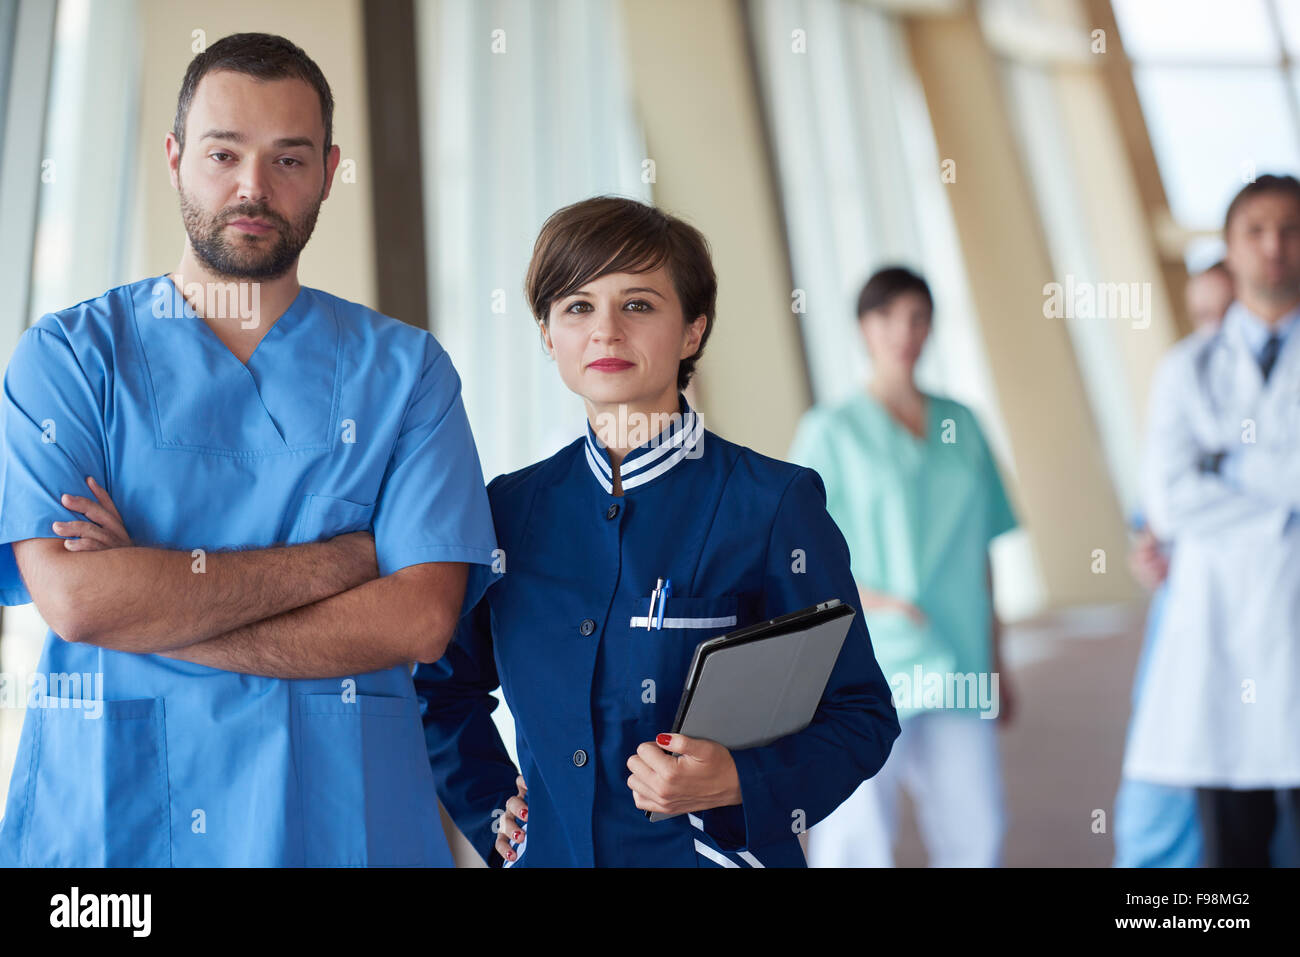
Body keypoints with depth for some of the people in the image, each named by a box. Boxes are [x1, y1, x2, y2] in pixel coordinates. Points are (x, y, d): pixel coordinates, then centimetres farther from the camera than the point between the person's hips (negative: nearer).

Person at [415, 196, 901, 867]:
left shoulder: (774, 503, -11)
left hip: (715, 851, -3)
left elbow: (860, 718, -9)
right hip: (550, 852, 4)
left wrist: (738, 784, -24)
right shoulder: (511, 507, 0)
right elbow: (447, 686, 15)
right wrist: (490, 809, 5)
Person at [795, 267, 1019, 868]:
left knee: (975, 835, 2)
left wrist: (996, 660, 17)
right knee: (858, 839, -4)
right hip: (865, 665, -4)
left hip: (954, 667, 4)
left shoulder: (960, 425, 14)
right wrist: (867, 597, -17)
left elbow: (979, 552, 17)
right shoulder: (832, 431, 2)